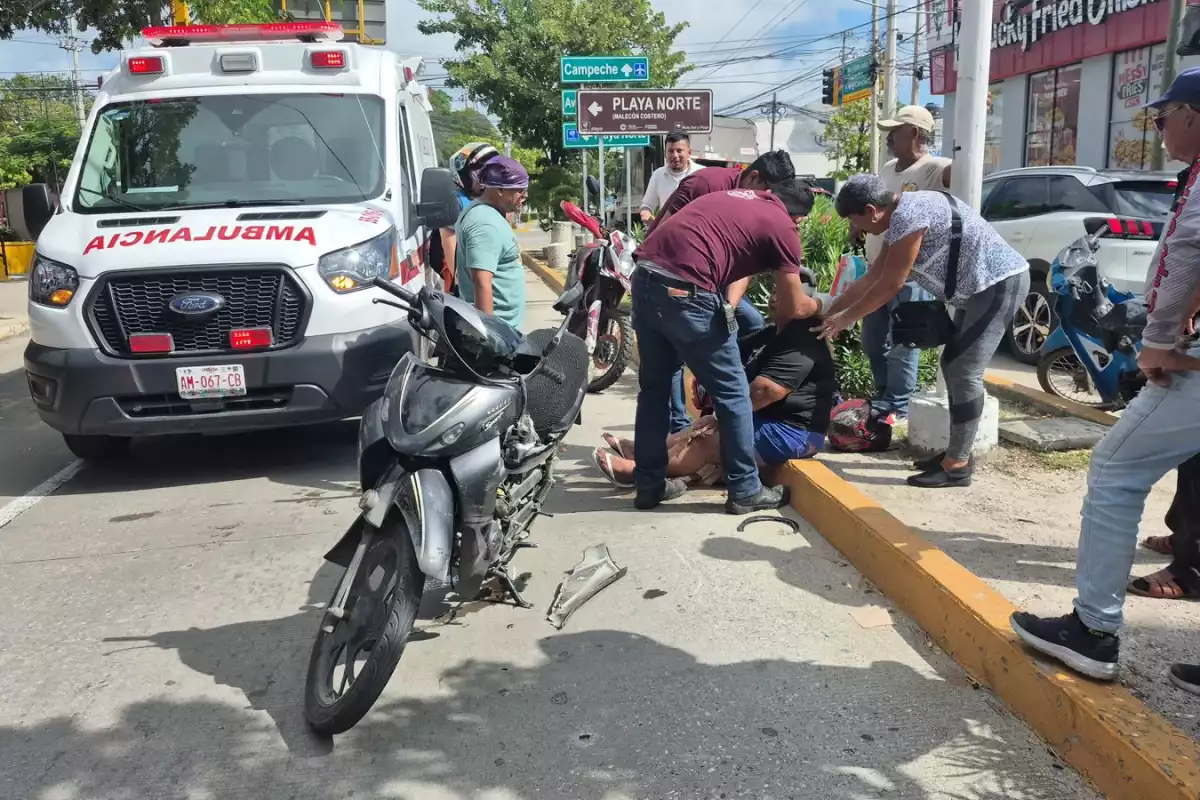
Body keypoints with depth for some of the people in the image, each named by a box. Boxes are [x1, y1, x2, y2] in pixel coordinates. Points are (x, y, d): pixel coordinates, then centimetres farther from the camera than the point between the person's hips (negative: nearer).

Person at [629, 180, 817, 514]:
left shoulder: (737, 197, 27)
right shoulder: (783, 228, 6)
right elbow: (792, 309, 12)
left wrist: (725, 308, 14)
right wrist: (818, 306, 32)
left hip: (645, 276, 8)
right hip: (684, 291, -8)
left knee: (654, 385, 19)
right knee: (732, 393, 8)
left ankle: (649, 484, 27)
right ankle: (745, 490, 17)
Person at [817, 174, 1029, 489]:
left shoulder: (908, 216, -22)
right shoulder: (900, 219, 10)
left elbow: (890, 285, -18)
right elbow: (871, 278, 15)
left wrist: (845, 318, -7)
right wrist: (827, 311, 16)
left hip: (1000, 283, -11)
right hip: (983, 287, 11)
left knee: (965, 372, -11)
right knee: (954, 366, 13)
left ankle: (957, 465, -6)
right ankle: (956, 453, 20)